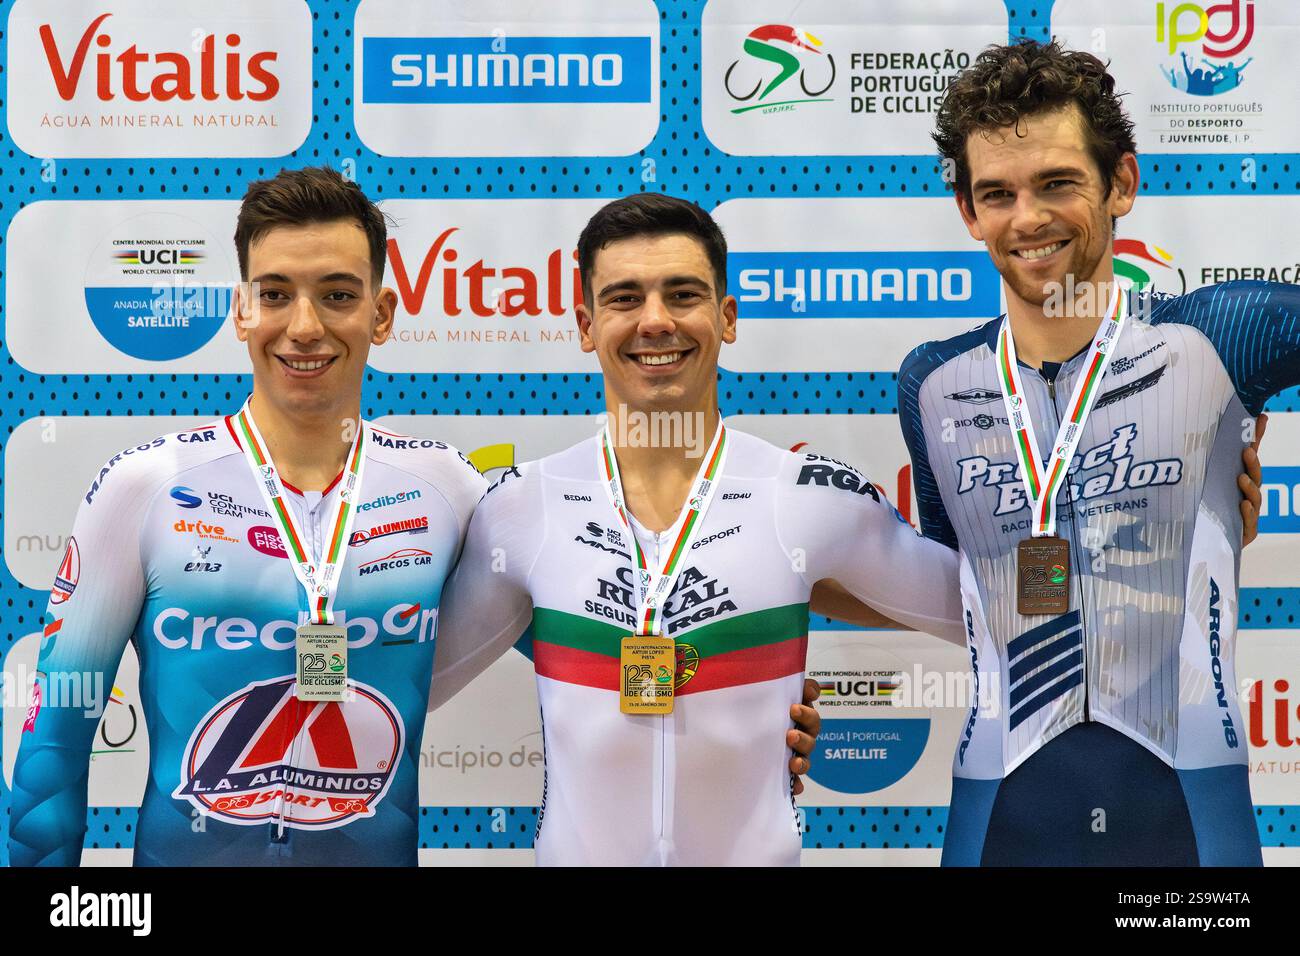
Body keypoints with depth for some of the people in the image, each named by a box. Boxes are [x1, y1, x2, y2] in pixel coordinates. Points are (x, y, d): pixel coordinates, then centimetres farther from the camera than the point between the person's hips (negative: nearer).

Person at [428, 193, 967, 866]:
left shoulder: (815, 500, -9)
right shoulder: (521, 507, -6)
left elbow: (977, 607, 1)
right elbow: (410, 680, -1)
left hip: (758, 851, 0)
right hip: (574, 850, 1)